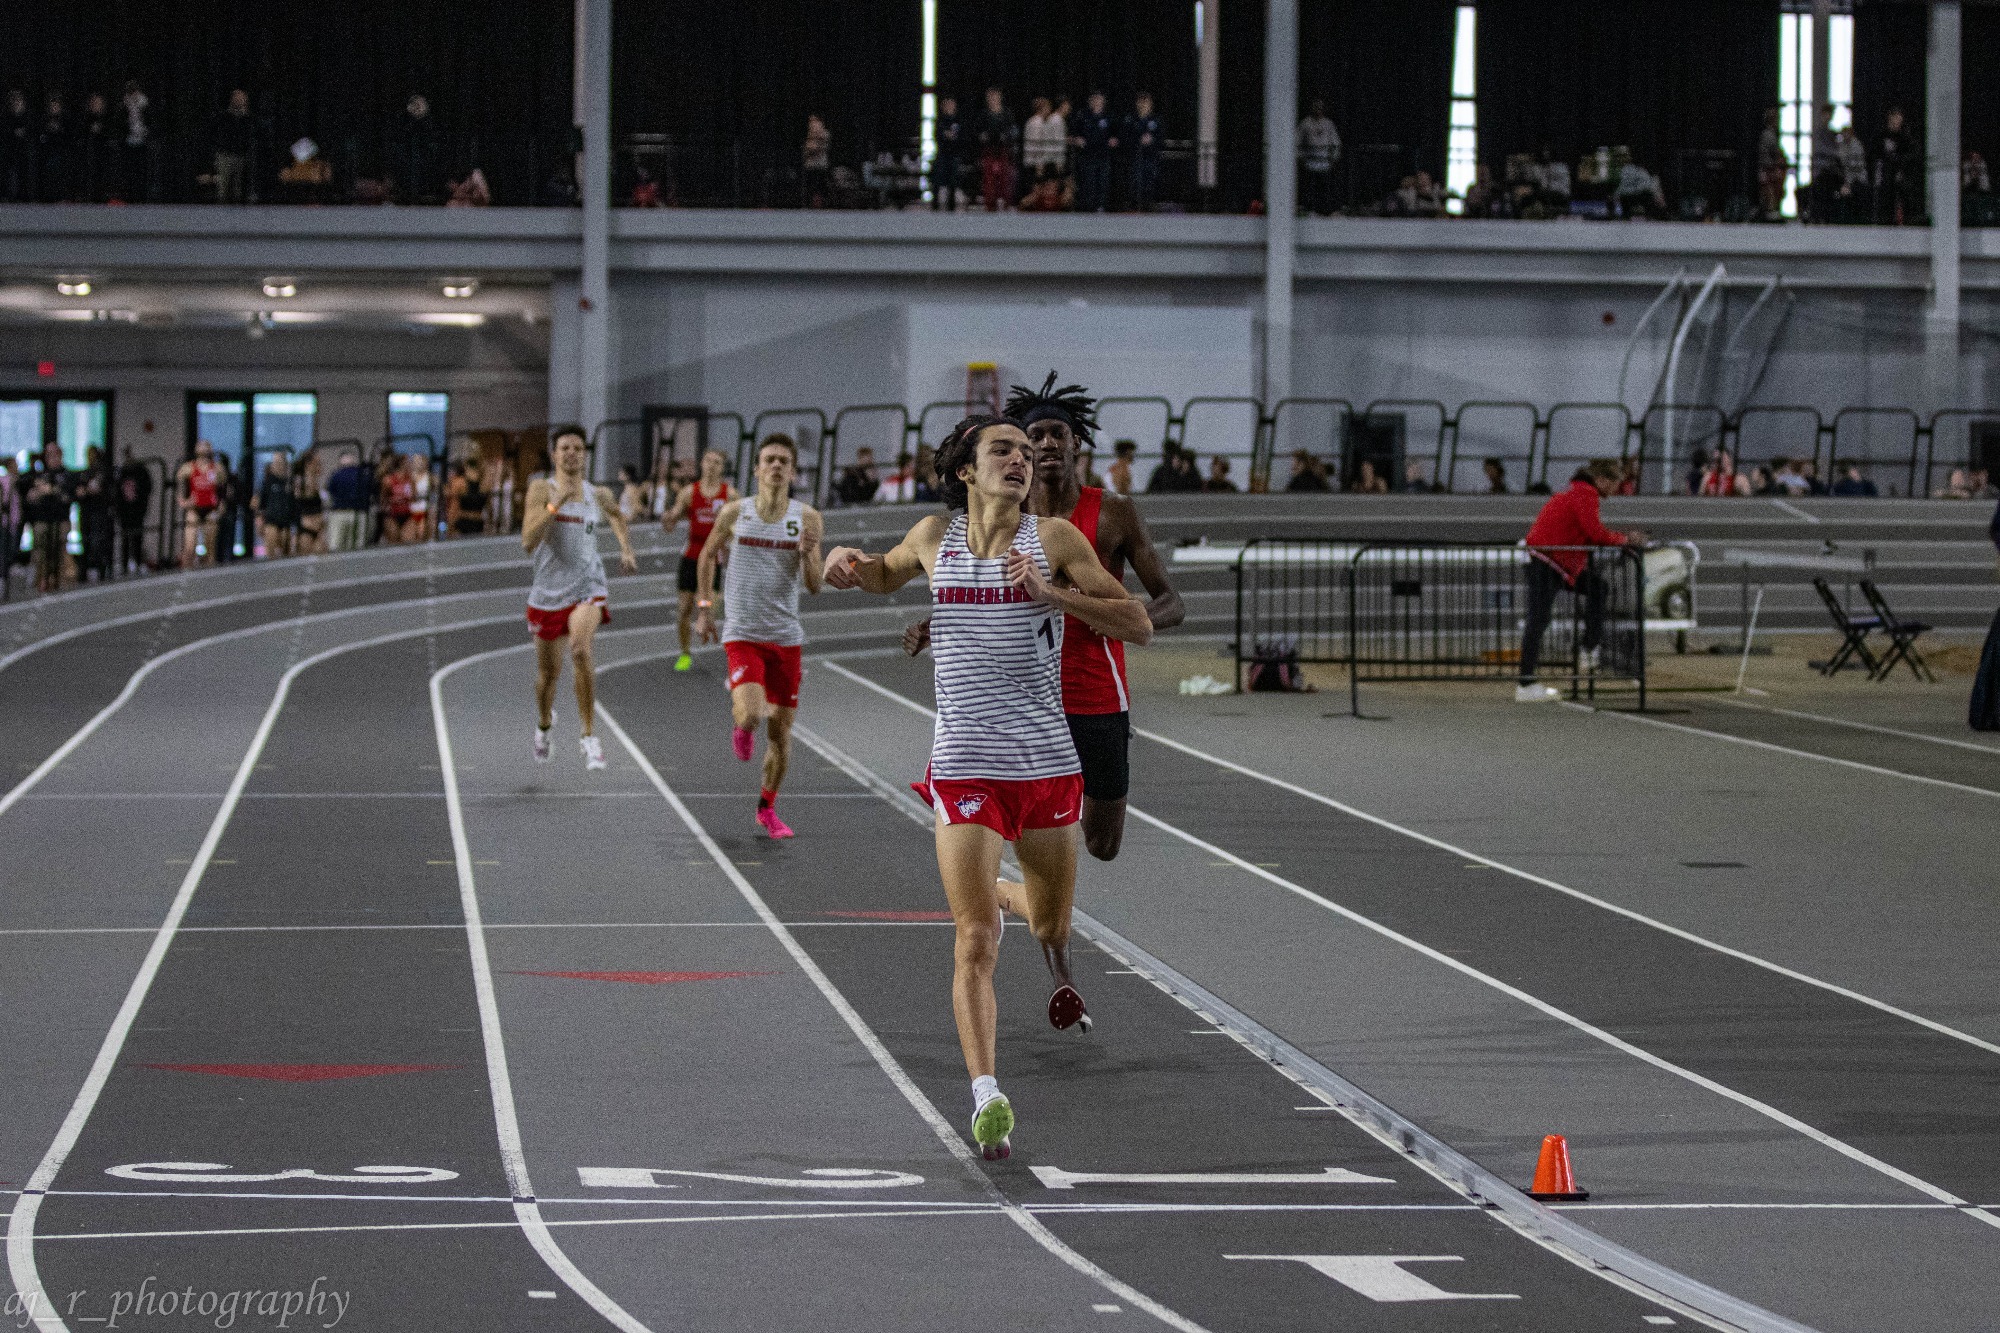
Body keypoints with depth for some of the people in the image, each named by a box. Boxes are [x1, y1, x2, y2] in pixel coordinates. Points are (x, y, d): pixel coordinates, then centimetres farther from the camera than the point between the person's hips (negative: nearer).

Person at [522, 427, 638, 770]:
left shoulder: (597, 495, 4)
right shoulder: (541, 489, -6)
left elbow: (616, 514, 31)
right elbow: (528, 543, -19)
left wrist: (626, 548, 16)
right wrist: (554, 505, -26)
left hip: (587, 587, 0)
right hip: (548, 589, 0)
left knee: (580, 649, -28)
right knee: (549, 671, 13)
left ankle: (589, 735, -22)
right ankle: (544, 723, 47)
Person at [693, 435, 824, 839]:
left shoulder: (807, 518, -1)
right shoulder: (735, 513, -2)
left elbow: (814, 586, -2)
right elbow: (708, 556, 15)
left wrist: (807, 553, -21)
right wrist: (704, 608, 12)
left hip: (786, 637, 2)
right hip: (742, 634, -2)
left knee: (780, 729, 7)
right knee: (751, 714, -23)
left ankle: (767, 808, 26)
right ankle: (741, 721, 15)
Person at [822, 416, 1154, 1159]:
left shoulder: (1054, 540, 1)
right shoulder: (933, 539, 6)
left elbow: (1138, 625, -3)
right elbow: (887, 576, 29)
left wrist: (1051, 593, -14)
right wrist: (849, 565, 6)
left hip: (1047, 762, 1)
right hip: (964, 766, -1)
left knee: (1051, 924, 17)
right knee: (975, 941, -12)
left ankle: (1002, 898, 54)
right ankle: (986, 1097, -16)